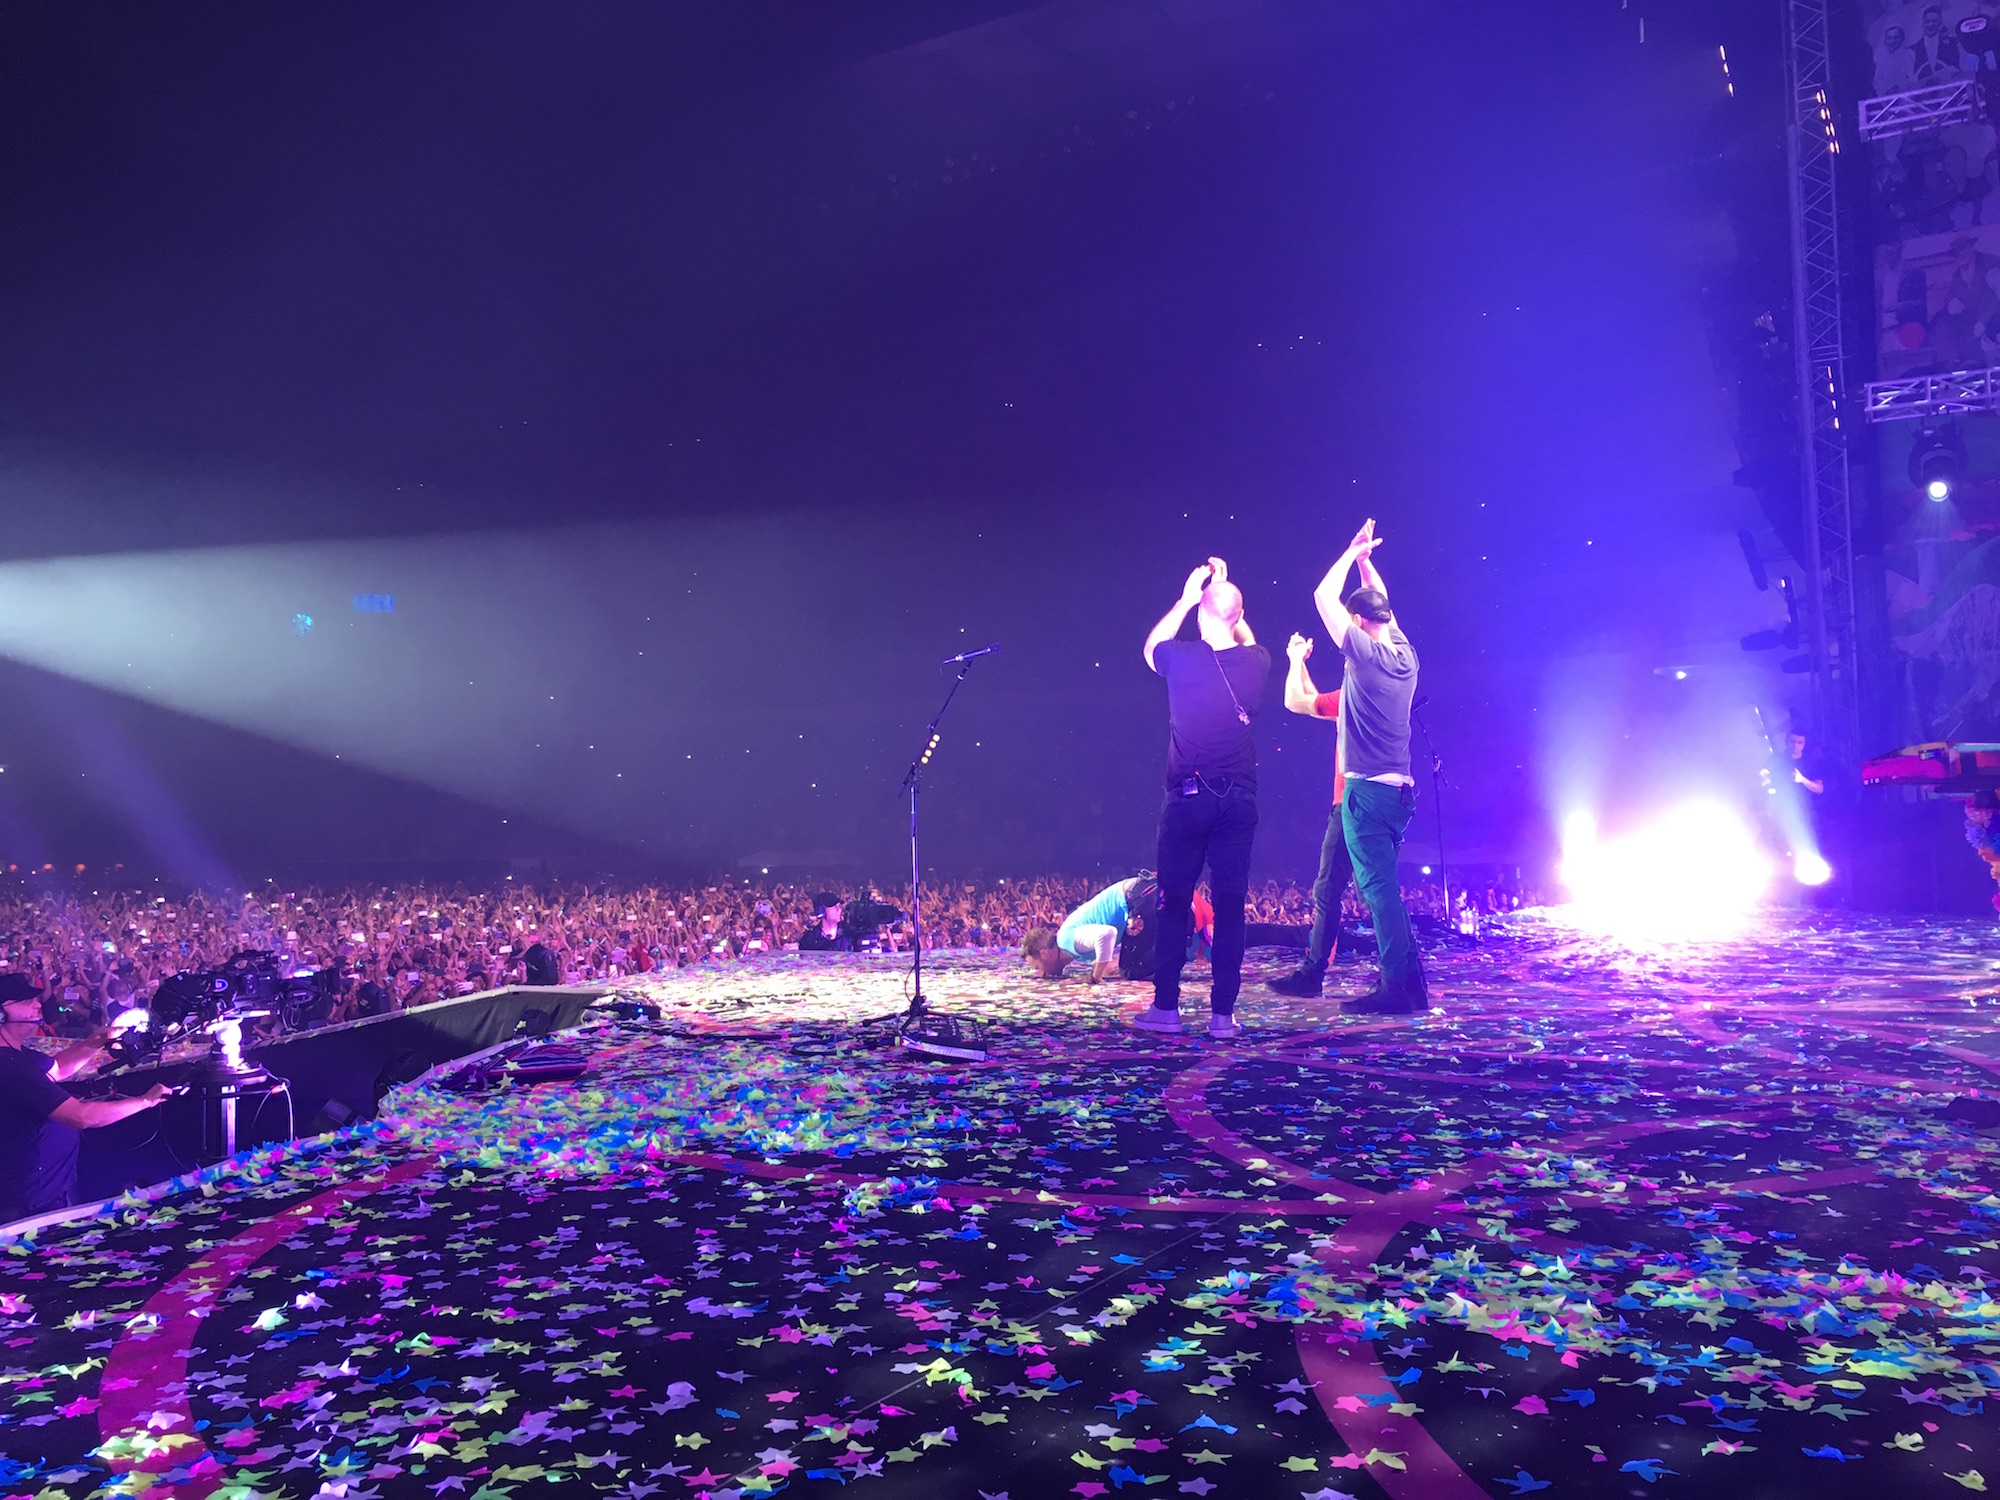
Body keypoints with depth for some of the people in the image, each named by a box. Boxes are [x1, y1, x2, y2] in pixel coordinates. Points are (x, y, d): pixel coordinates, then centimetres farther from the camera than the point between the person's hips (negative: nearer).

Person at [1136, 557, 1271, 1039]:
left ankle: (1166, 1006, 11)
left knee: (1175, 903, 8)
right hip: (1239, 799, 2)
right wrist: (1226, 596, 28)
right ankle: (1223, 1013, 4)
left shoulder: (1182, 659, -5)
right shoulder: (1257, 663, 1)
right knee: (1230, 905, 4)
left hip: (1188, 798, -2)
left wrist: (1185, 599, 23)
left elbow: (1150, 648, 20)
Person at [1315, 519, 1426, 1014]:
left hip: (1367, 788, -8)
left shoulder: (1365, 654, -12)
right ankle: (1406, 977, 19)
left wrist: (1353, 552, 3)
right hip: (1400, 788, 8)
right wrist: (1366, 558, 22)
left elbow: (1323, 596, -5)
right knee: (1384, 885, 16)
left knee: (1378, 886, -7)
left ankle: (1399, 985, -7)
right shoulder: (1405, 653, 8)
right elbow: (1381, 602, 25)